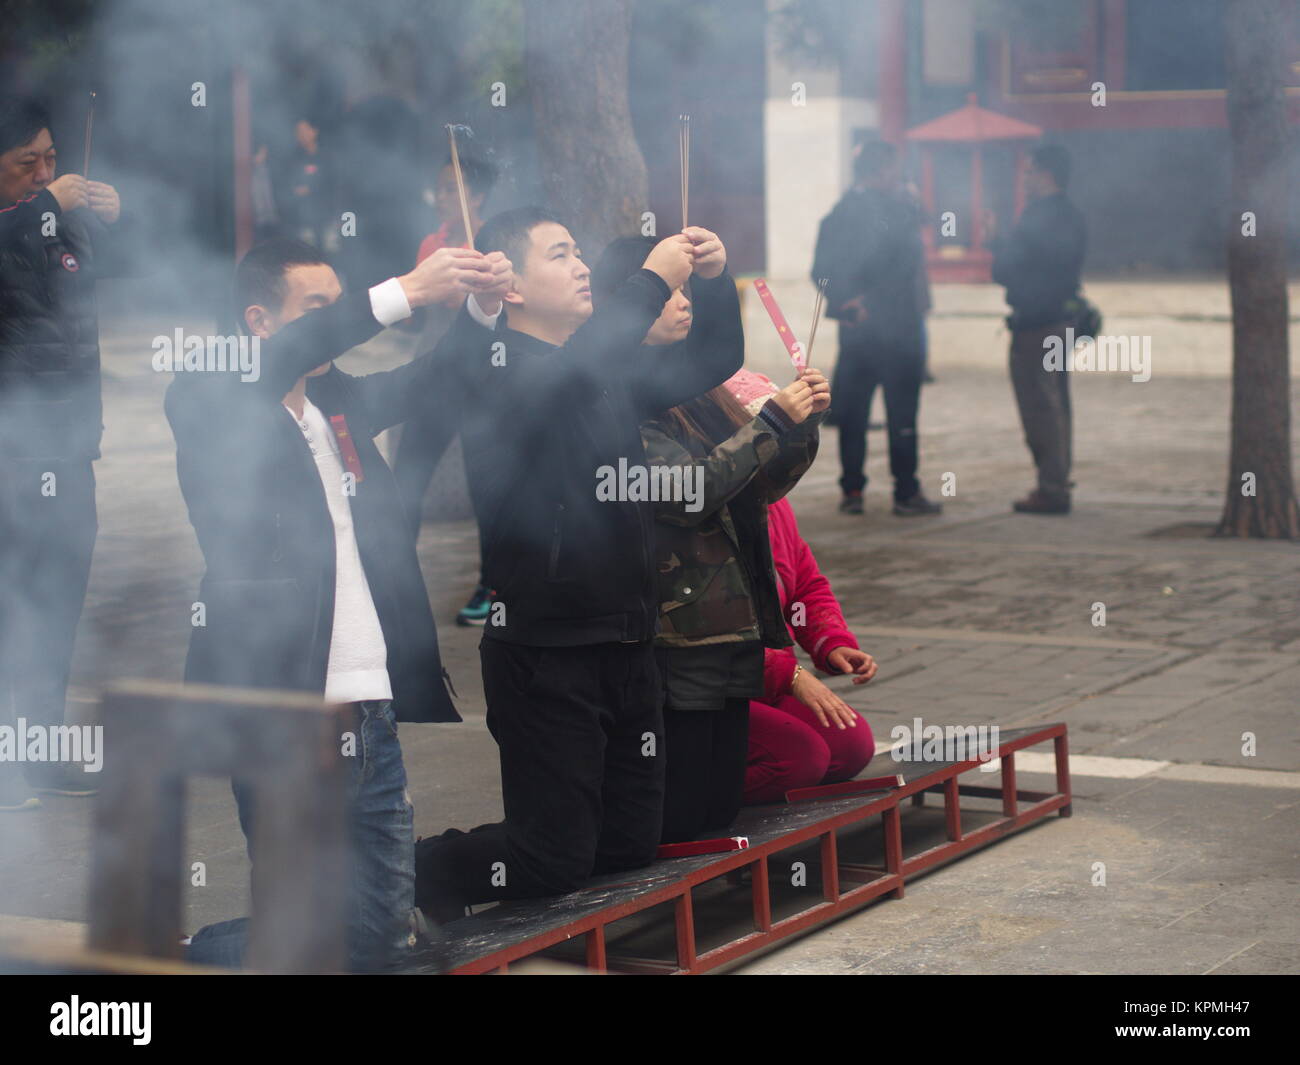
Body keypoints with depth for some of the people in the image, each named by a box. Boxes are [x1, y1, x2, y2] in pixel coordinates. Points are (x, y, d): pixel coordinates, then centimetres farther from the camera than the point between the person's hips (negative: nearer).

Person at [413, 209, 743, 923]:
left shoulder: (608, 366, 14)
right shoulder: (495, 368, -11)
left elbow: (713, 359, 21)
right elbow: (568, 378, -32)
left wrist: (713, 280, 2)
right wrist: (654, 280, -25)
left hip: (627, 643, 8)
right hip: (544, 648, -8)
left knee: (631, 846, 12)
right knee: (555, 862, -6)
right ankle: (412, 873, 16)